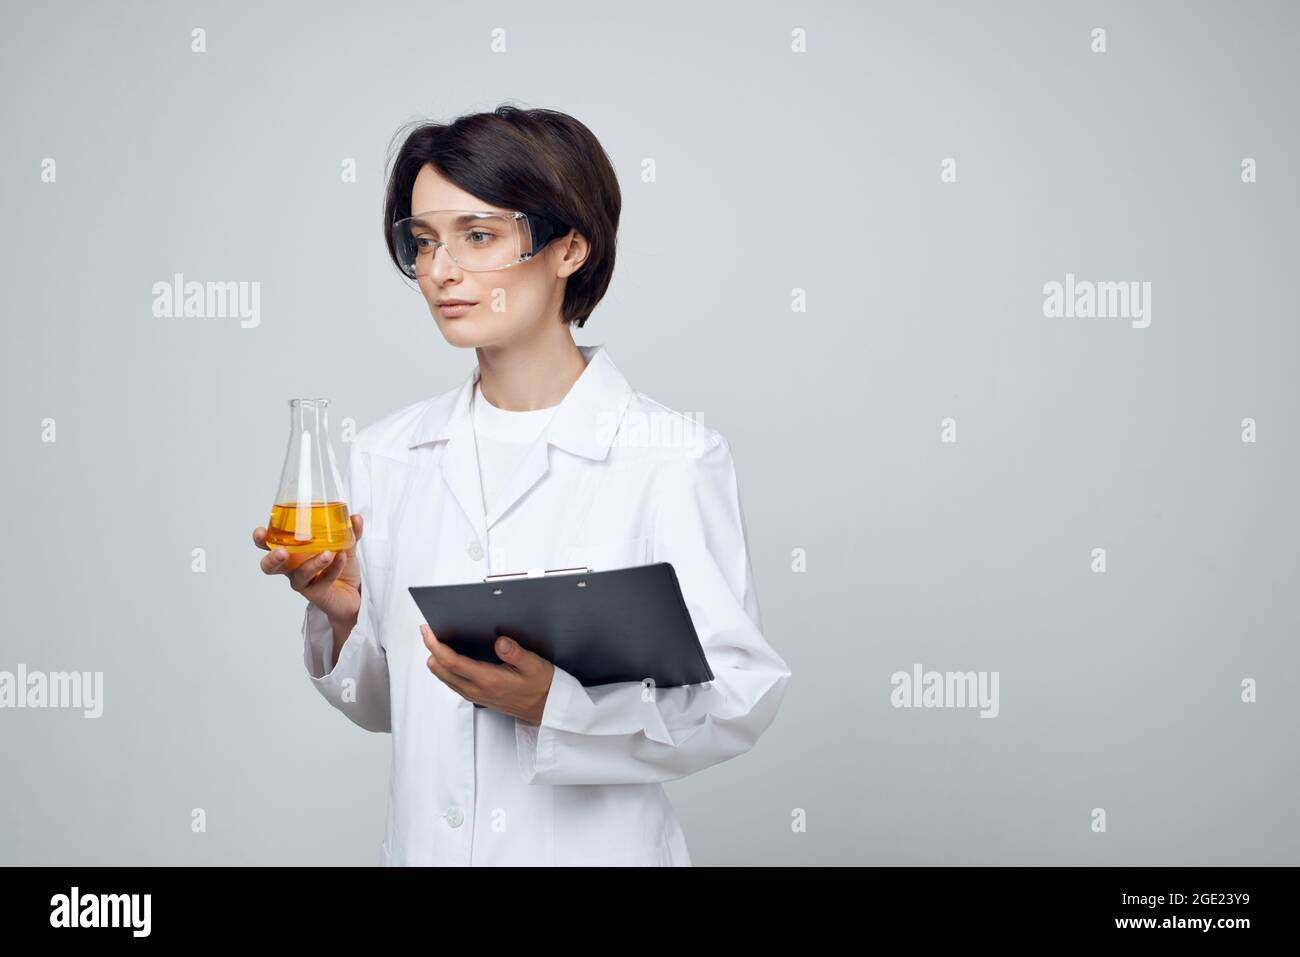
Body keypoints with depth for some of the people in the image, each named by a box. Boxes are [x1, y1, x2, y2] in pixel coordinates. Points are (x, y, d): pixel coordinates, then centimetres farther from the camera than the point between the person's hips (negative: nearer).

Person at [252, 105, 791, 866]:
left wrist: (556, 703, -24)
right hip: (424, 843, 4)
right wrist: (342, 615, -10)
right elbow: (384, 704, 8)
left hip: (599, 846, -4)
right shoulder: (387, 454, 1)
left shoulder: (674, 458, -13)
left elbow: (739, 701, -14)